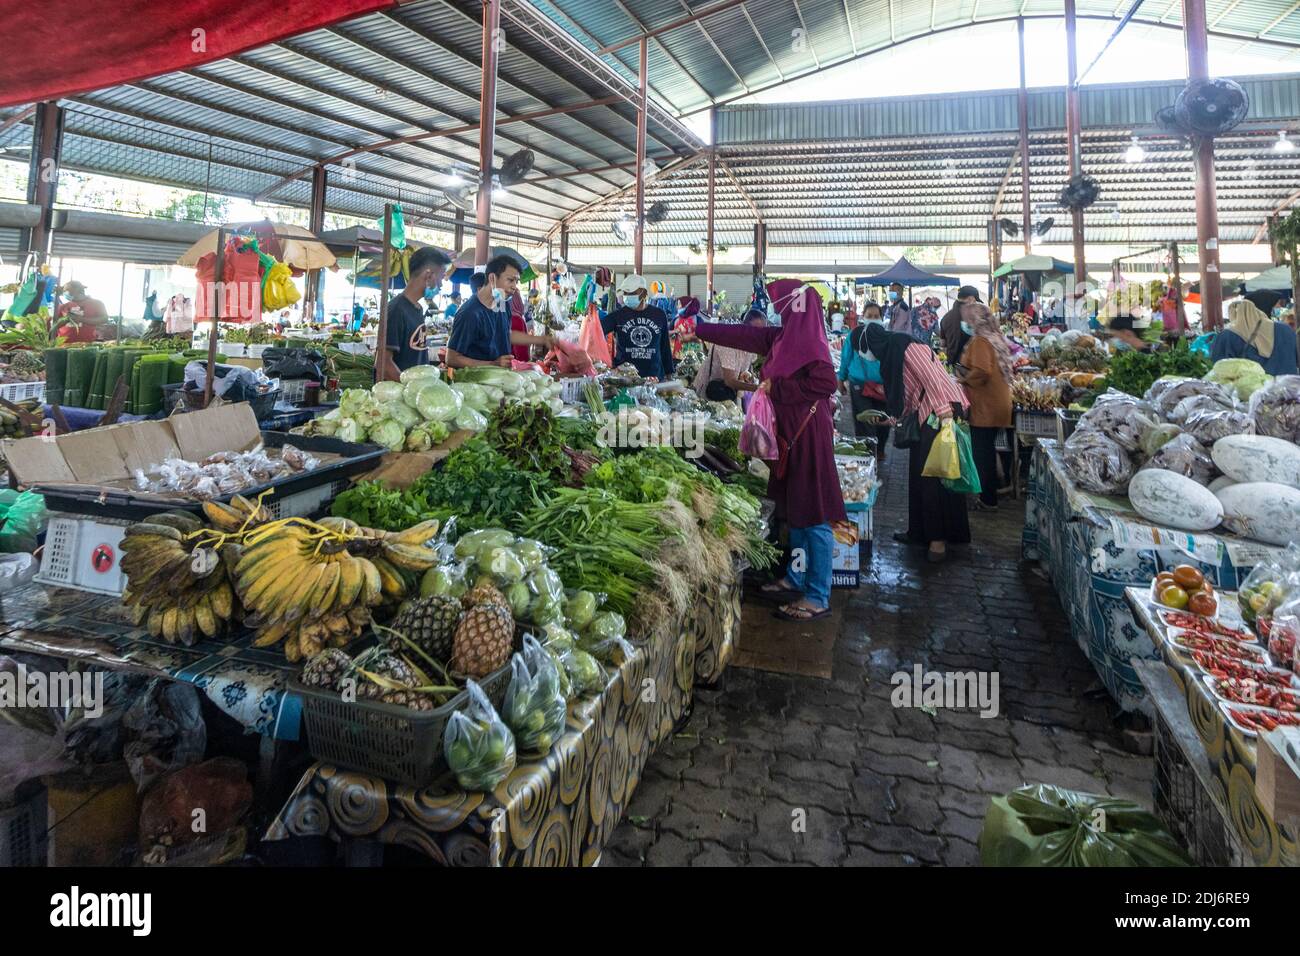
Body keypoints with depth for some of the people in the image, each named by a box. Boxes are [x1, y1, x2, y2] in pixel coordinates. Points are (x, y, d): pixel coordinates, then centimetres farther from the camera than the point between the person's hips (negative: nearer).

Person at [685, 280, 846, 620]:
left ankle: (818, 598, 2)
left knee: (814, 516, -5)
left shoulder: (809, 339, -14)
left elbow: (826, 382, -23)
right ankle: (796, 580, 28)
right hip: (790, 435, 9)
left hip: (809, 437, -9)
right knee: (794, 510, 16)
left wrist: (775, 386, -15)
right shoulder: (783, 337, 12)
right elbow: (743, 335, 20)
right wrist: (697, 330, 25)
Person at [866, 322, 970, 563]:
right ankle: (920, 531, 23)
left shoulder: (909, 348, -12)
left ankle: (939, 538, -1)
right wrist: (894, 418, 25)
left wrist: (944, 413, -27)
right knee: (919, 473, 13)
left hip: (943, 413, -10)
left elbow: (932, 378, -21)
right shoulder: (895, 355, 17)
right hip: (927, 416, 10)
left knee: (935, 476, -7)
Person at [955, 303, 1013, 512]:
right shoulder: (996, 338, 12)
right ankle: (989, 495, 28)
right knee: (988, 450, 17)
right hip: (996, 405, 9)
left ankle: (987, 500, 4)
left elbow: (981, 372, -29)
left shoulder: (979, 342, -16)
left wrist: (964, 379, -10)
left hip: (984, 408, -9)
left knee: (982, 453, -2)